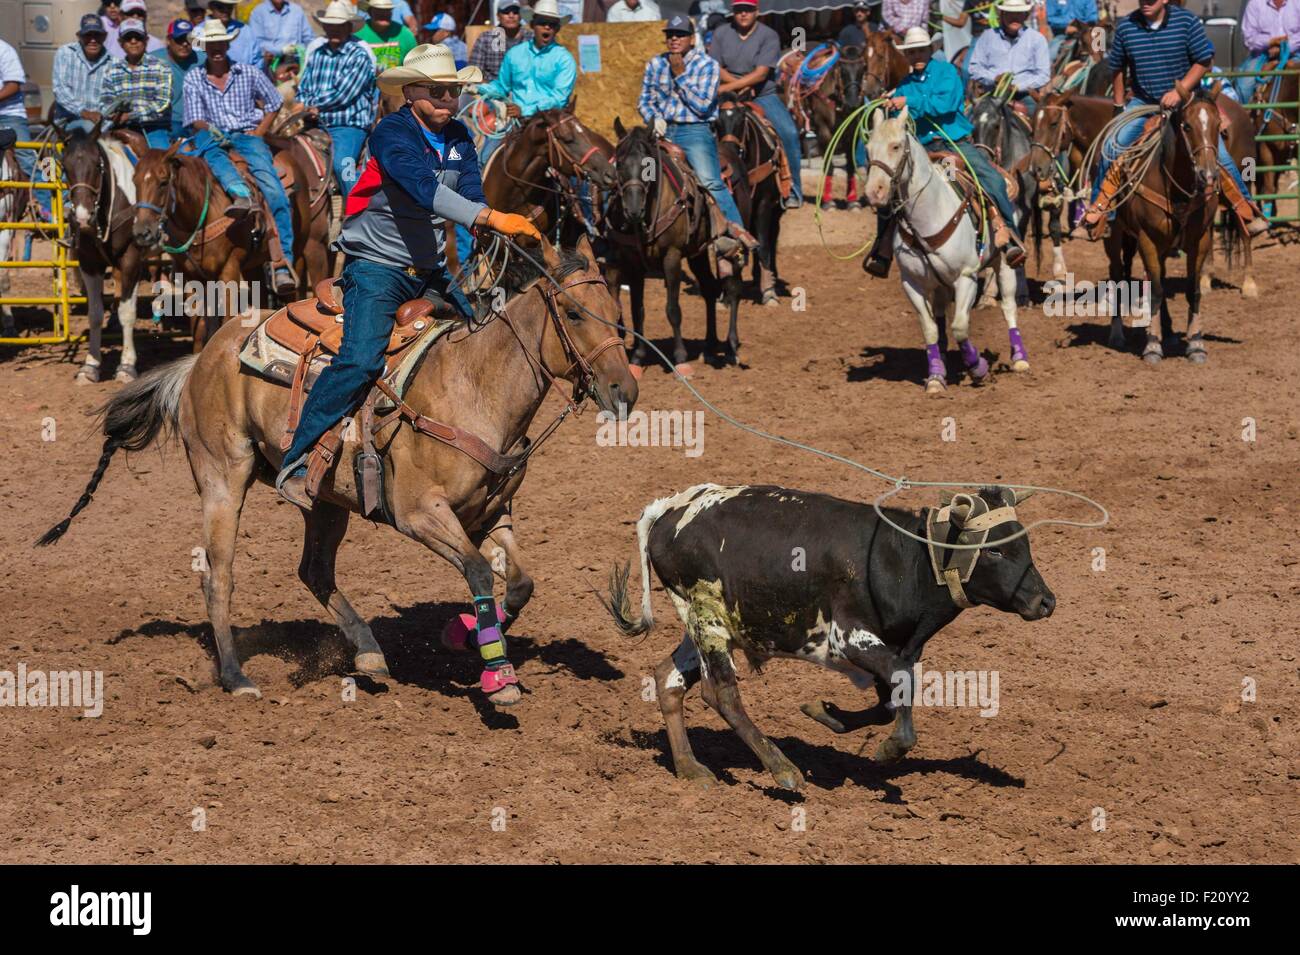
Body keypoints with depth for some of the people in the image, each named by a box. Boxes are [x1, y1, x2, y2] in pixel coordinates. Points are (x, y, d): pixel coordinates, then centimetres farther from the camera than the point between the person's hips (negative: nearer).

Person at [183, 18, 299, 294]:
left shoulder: (249, 73, 13)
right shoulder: (193, 79, 12)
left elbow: (273, 105, 20)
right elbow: (196, 120, 5)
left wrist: (259, 132, 5)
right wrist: (208, 130, -18)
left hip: (248, 135, 0)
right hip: (215, 136, 0)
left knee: (272, 188, -26)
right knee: (207, 146, -40)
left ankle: (282, 262, -34)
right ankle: (239, 194, -65)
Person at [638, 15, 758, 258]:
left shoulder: (706, 64, -1)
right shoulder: (656, 64, 12)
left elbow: (702, 106, -8)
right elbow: (644, 100, 16)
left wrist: (680, 76, -12)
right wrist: (654, 118, -6)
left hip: (695, 131, -5)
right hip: (663, 130, 5)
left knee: (710, 181, -23)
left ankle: (735, 231, -24)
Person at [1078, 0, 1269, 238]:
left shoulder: (1186, 21, -11)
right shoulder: (1126, 27, -5)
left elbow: (1204, 61, -7)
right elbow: (1117, 69, 8)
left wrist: (1180, 90, -17)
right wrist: (1120, 106, 6)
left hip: (1186, 101, -1)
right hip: (1142, 103, 2)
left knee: (1218, 153, -10)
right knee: (1111, 149, -13)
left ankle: (1247, 211, 4)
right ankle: (1096, 214, -2)